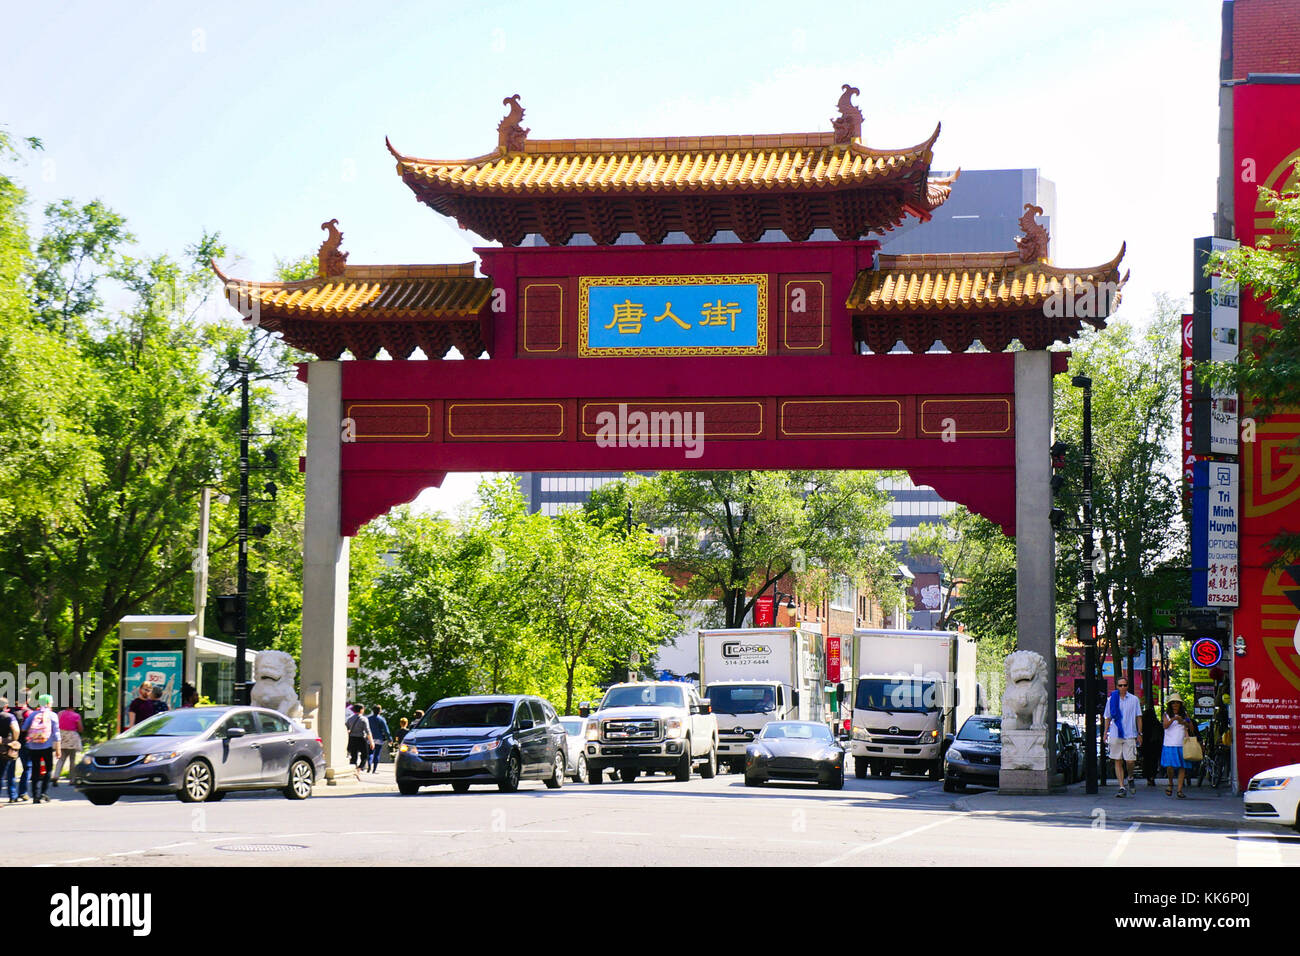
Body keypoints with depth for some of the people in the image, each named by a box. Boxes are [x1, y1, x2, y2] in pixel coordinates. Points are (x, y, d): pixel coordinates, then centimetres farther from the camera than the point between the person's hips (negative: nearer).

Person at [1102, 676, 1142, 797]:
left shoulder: (1134, 700, 5)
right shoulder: (1112, 699, 8)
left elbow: (1138, 717, 9)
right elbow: (1108, 718, 14)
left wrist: (1139, 734, 4)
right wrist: (1105, 733, 7)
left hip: (1130, 735, -1)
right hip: (1115, 735, 1)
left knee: (1130, 761, -7)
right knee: (1118, 761, 0)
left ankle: (1130, 777, 25)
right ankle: (1122, 787, 4)